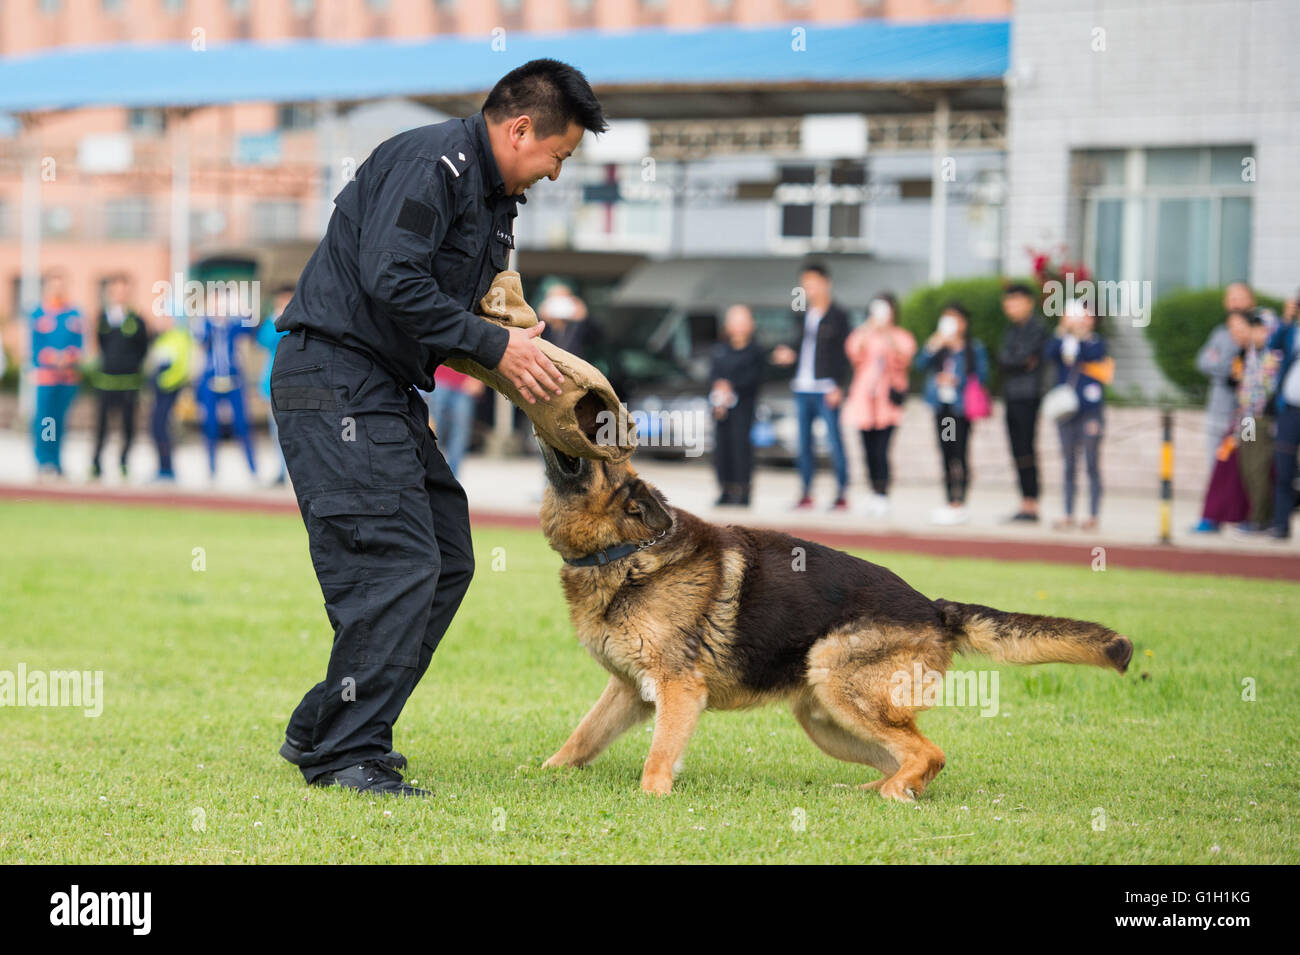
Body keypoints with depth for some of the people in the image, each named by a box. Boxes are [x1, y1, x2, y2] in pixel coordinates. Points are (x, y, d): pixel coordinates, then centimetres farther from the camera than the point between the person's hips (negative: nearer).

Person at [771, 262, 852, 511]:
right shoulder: (800, 315, 14)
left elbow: (846, 353, -5)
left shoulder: (838, 317, -2)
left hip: (826, 389, -6)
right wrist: (789, 353, 1)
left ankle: (842, 494, 0)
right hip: (802, 388, 6)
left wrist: (840, 387, -12)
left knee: (834, 441, -6)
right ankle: (806, 493, 13)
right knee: (804, 443, 7)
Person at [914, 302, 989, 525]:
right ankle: (951, 502, 10)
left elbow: (982, 375, -3)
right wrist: (933, 346, -15)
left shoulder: (974, 348, 1)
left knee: (958, 453, -10)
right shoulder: (937, 346, 13)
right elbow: (920, 364, 0)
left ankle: (959, 504, -10)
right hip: (942, 406, 5)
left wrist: (957, 381, -13)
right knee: (946, 454, 6)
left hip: (961, 406, -5)